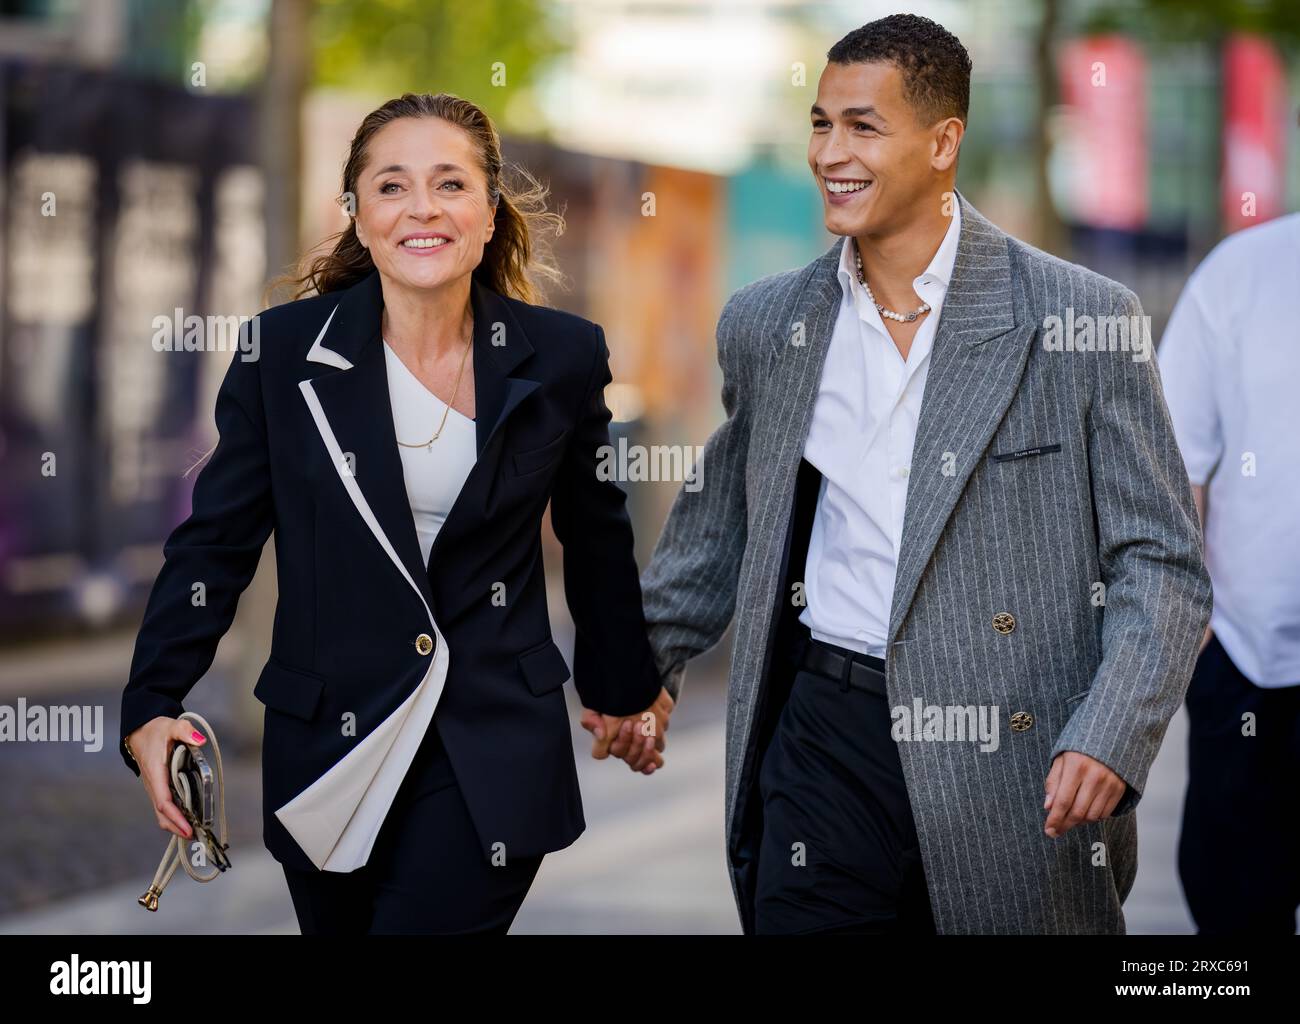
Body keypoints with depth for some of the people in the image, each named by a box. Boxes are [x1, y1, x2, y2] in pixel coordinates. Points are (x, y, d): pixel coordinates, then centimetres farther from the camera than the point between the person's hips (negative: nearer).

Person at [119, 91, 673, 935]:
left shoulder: (562, 357, -2)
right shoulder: (284, 350, -4)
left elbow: (595, 536, 12)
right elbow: (217, 539, 0)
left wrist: (625, 686, 23)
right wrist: (153, 703, -11)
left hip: (494, 756, -1)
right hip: (328, 752, 1)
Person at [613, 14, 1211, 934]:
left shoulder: (1082, 320, -5)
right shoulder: (764, 325, 8)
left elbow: (1162, 564, -5)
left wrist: (1108, 740, -19)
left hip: (1015, 763, -3)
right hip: (823, 745, 3)